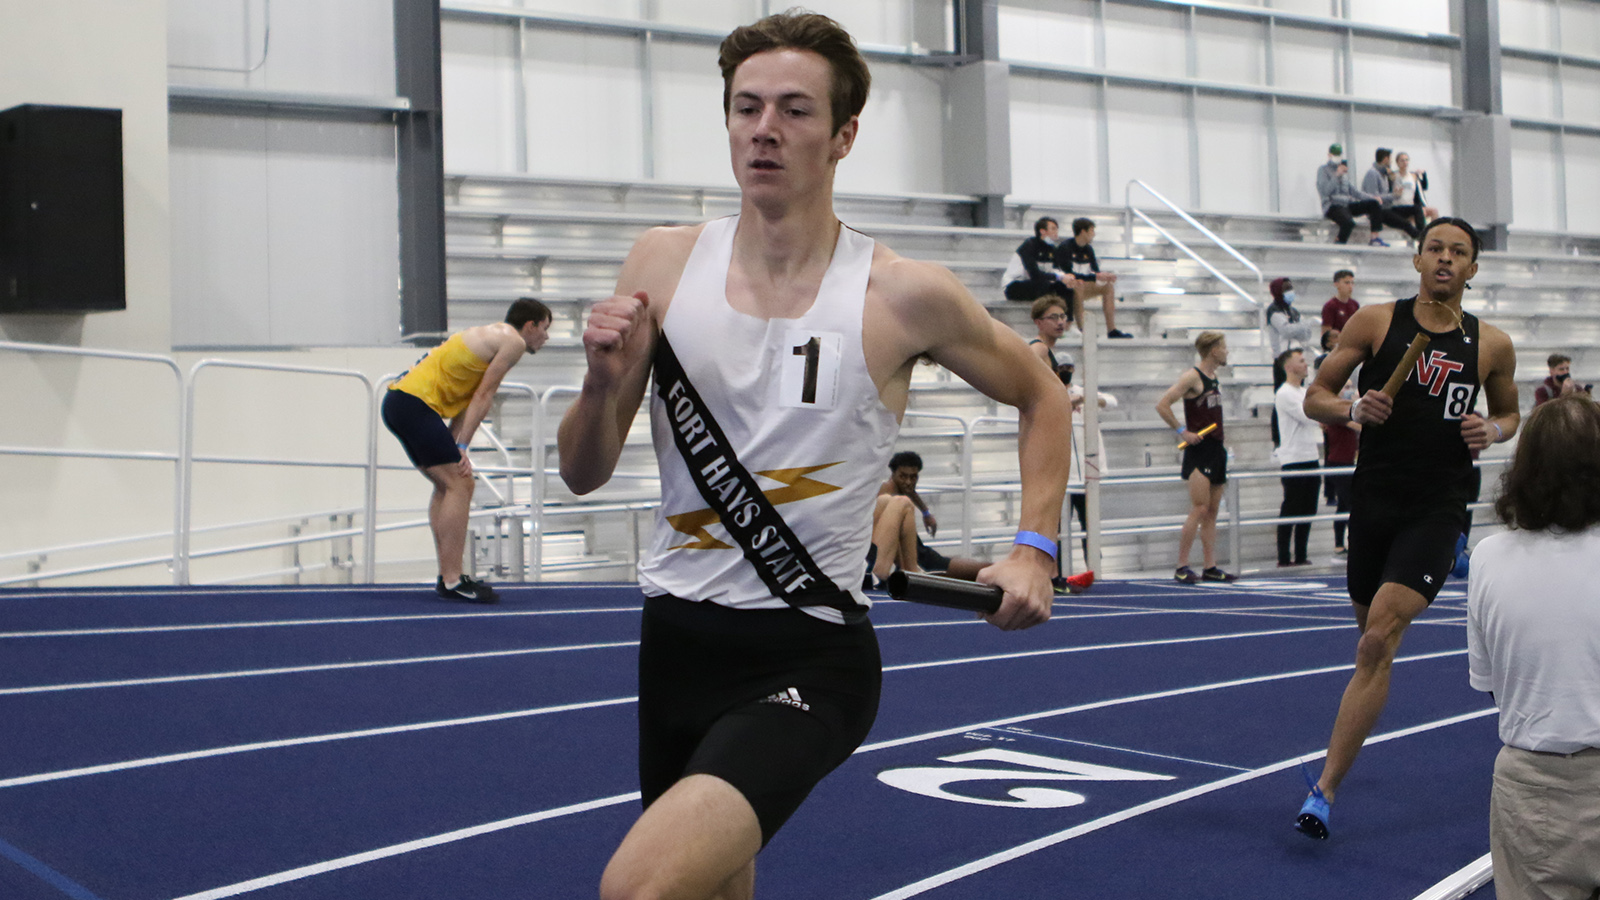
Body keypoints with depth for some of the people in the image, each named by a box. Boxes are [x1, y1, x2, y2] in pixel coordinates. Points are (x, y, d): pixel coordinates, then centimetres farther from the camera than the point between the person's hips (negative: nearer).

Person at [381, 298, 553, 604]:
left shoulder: (493, 338, 25)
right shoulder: (512, 341, -3)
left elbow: (467, 399, 19)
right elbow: (483, 395, -9)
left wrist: (452, 447, 11)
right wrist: (462, 446, -9)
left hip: (398, 400, 10)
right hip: (416, 403, -10)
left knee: (447, 485, 16)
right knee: (459, 484, -11)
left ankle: (447, 576, 16)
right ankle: (451, 581, -14)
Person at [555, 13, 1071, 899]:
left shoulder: (904, 297, -8)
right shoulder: (664, 262, 0)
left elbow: (1042, 399, 9)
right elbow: (583, 475, 5)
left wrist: (1033, 549, -3)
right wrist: (604, 381, -16)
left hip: (808, 659, -4)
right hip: (676, 635, 5)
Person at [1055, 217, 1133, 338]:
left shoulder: (1088, 249, 9)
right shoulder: (1064, 248, -16)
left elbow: (1096, 271, 7)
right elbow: (1069, 274, -26)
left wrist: (1107, 276, -18)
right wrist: (1095, 277, -30)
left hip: (1085, 286, 8)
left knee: (1108, 285, -5)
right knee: (1078, 285, -38)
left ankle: (1112, 329, -10)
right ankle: (1079, 328, -38)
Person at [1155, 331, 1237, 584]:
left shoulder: (1215, 380, 16)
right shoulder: (1192, 377, -10)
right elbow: (1161, 405, -18)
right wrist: (1182, 431, -18)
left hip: (1216, 450, 9)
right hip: (1198, 451, -9)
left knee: (1212, 511, 8)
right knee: (1199, 509, -14)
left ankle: (1210, 568, 10)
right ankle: (1182, 568, -11)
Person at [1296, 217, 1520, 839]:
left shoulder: (1491, 345, 4)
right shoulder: (1376, 322, 2)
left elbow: (1509, 413, 21)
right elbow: (1315, 398, 5)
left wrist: (1492, 430, -2)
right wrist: (1354, 409, -16)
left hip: (1437, 508, -2)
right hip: (1373, 500, 2)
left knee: (1377, 641, -16)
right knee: (1372, 634, 12)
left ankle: (1325, 789, -15)